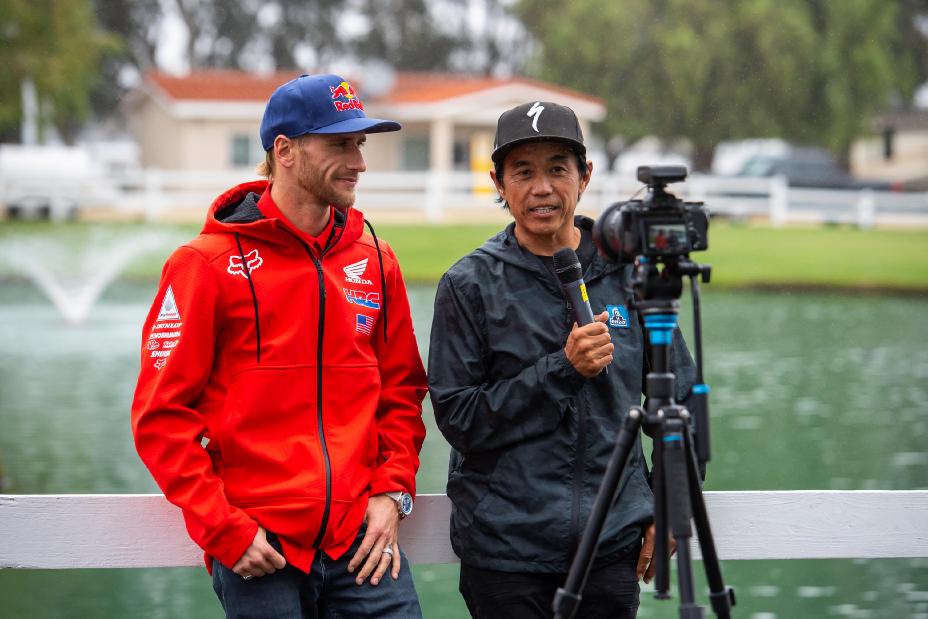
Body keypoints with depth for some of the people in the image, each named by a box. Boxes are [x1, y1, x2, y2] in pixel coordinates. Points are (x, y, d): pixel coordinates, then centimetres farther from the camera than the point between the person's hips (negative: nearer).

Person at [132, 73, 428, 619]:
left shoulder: (376, 261, 11)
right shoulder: (209, 265, -3)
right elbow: (161, 415, -5)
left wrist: (393, 491, 3)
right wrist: (224, 531, -11)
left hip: (363, 544, 4)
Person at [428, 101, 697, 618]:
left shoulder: (629, 272, 5)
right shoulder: (470, 285, -1)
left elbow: (679, 396, 12)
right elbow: (458, 419, -7)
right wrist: (563, 369, -16)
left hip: (614, 537, 2)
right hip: (506, 545, -2)